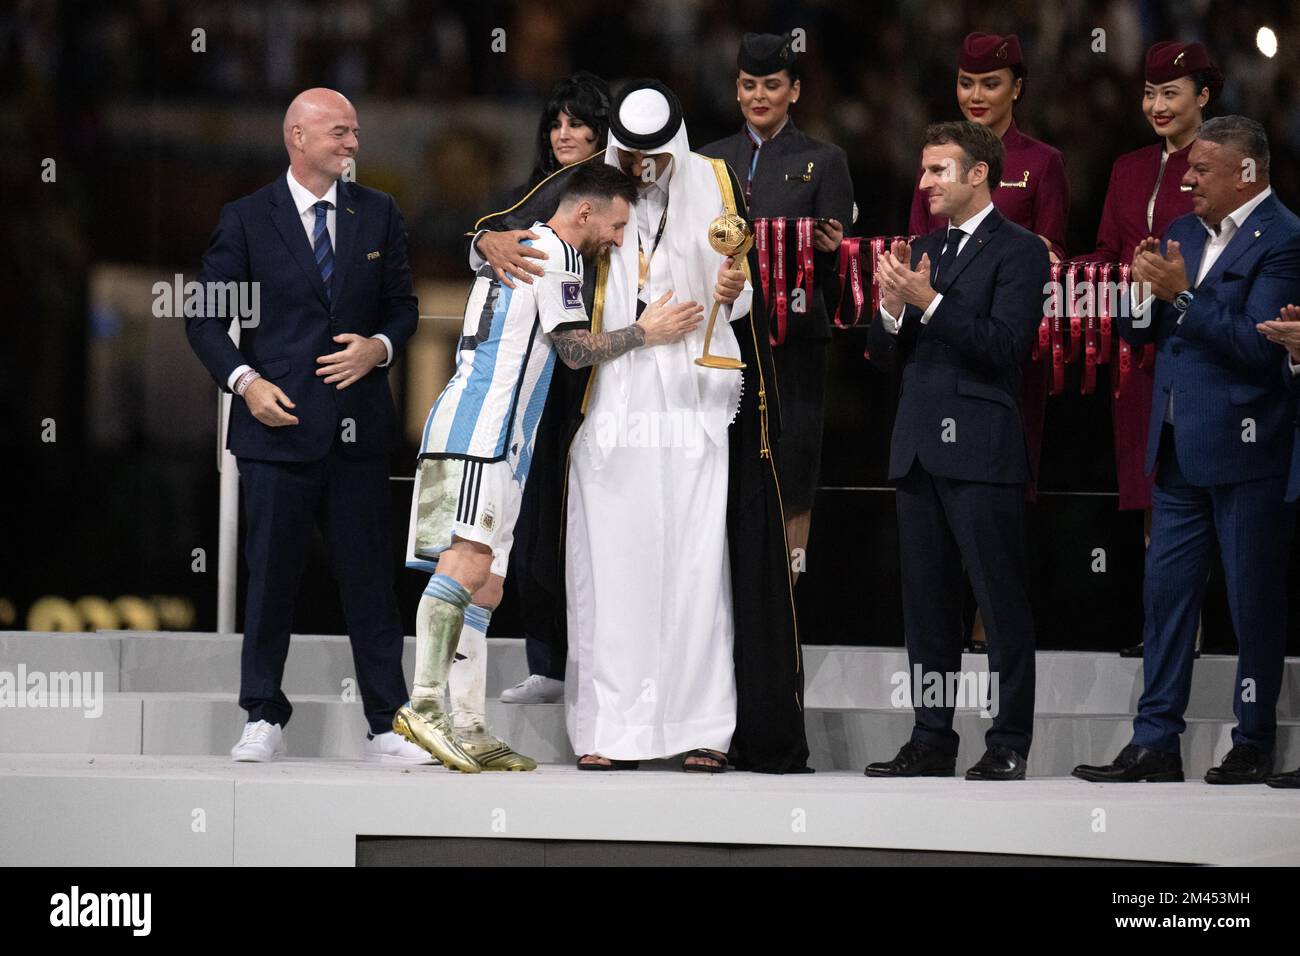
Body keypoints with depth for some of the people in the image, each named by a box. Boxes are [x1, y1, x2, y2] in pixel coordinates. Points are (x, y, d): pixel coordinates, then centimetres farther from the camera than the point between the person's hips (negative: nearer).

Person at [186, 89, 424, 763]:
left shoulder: (378, 215, 10)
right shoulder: (247, 220, 1)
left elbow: (402, 304, 14)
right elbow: (205, 319, 3)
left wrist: (381, 347, -6)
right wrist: (244, 380, -11)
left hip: (358, 427, 2)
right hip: (277, 421, -2)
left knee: (370, 576, 1)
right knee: (271, 575, 3)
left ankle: (388, 726, 4)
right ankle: (264, 720, 13)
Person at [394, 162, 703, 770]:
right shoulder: (555, 252, -2)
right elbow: (575, 348, -4)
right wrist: (645, 333, 5)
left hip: (497, 444, 11)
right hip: (481, 429, -11)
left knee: (484, 586, 6)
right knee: (467, 560, -22)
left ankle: (469, 732, 2)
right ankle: (425, 704, -34)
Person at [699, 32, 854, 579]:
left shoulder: (823, 161, 5)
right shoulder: (712, 160, 14)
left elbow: (836, 261, 2)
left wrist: (830, 247, -19)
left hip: (794, 335, -3)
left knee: (791, 479, -2)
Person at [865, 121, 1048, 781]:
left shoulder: (1018, 251, -4)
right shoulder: (922, 251, 17)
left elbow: (1006, 346, -16)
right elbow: (884, 355, 16)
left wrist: (929, 301, -19)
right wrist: (892, 309, -4)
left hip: (980, 452, -7)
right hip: (919, 449, 7)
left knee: (1002, 602, -4)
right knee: (926, 602, 10)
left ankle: (1008, 743, -2)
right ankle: (931, 740, 15)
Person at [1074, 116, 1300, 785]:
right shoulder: (1184, 233, 13)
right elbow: (1137, 333, 15)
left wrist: (1182, 294, -21)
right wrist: (1144, 292, -6)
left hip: (1246, 450, -8)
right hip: (1178, 449, 8)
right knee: (1166, 592, 8)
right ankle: (1155, 742, 12)